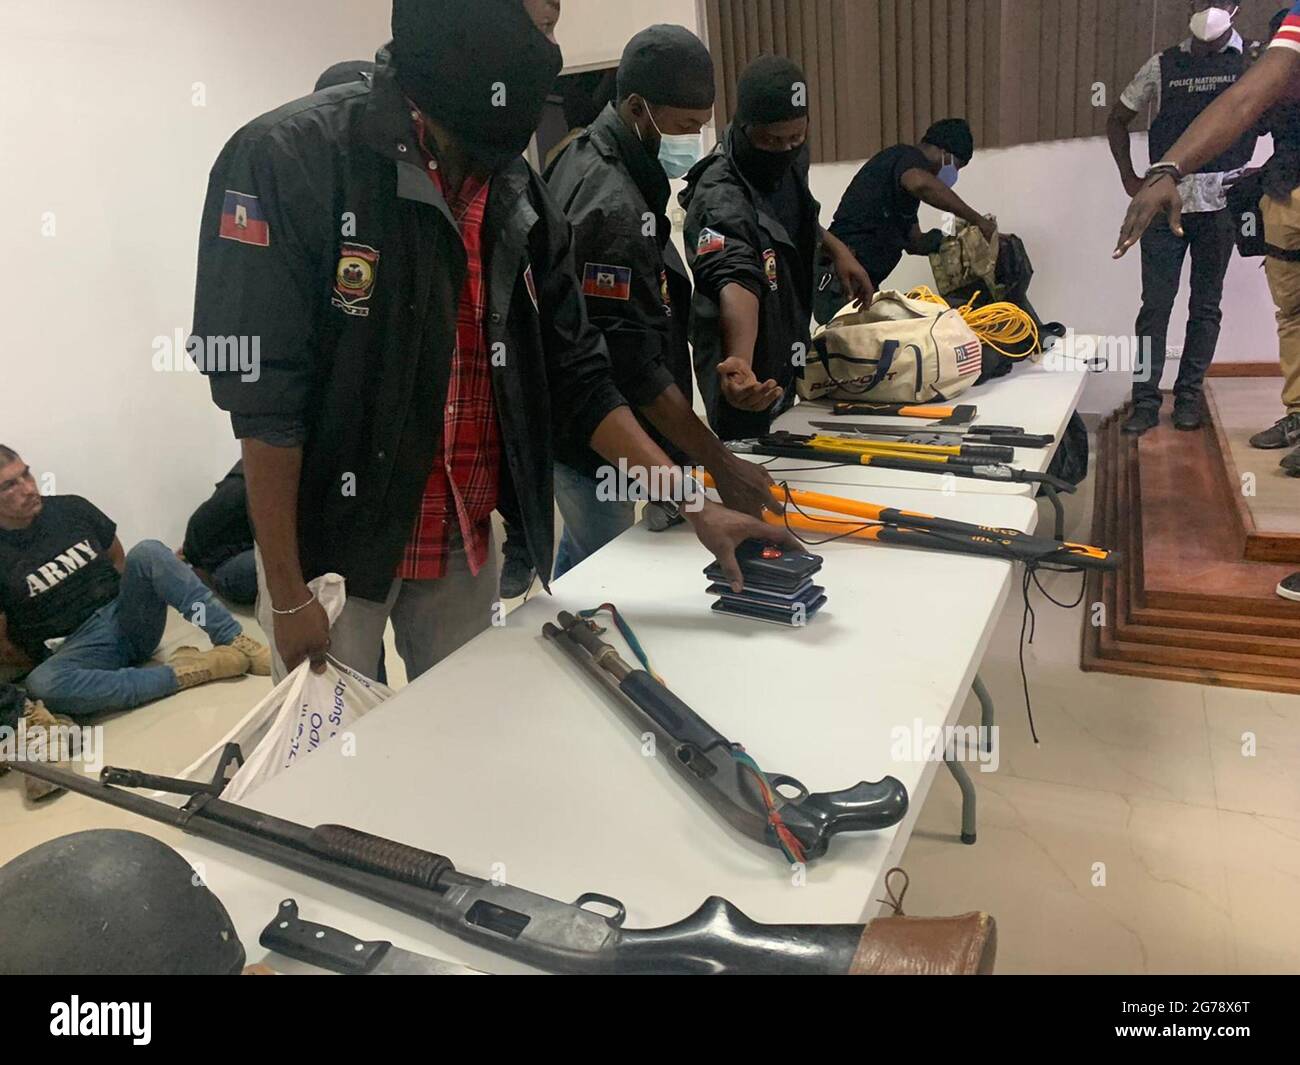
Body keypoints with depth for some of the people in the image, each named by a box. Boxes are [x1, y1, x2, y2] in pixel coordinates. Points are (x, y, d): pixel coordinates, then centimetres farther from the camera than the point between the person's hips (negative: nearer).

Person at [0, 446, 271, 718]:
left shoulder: (71, 509, 6)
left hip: (123, 616, 3)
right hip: (75, 649, -3)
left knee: (148, 552, -23)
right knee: (42, 685, -37)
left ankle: (237, 643, -31)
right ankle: (181, 673, -31)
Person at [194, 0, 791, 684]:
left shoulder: (520, 197, 2)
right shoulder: (287, 160, -16)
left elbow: (576, 378, 4)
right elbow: (263, 399, -16)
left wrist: (694, 506, -4)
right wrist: (288, 594, -14)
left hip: (468, 540, 5)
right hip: (329, 542, -4)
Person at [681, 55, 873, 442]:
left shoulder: (790, 160, -5)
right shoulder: (720, 199, -32)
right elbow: (736, 283, -51)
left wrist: (836, 248, 6)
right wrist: (740, 363, -68)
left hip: (788, 350, 9)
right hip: (753, 376, -9)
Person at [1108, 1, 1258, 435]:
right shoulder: (1164, 65, 7)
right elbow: (1118, 119, 15)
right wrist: (1130, 179, 6)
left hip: (1219, 203, 0)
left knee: (1206, 304, 5)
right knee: (1155, 303, -2)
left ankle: (1189, 397, 15)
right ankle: (1145, 402, 2)